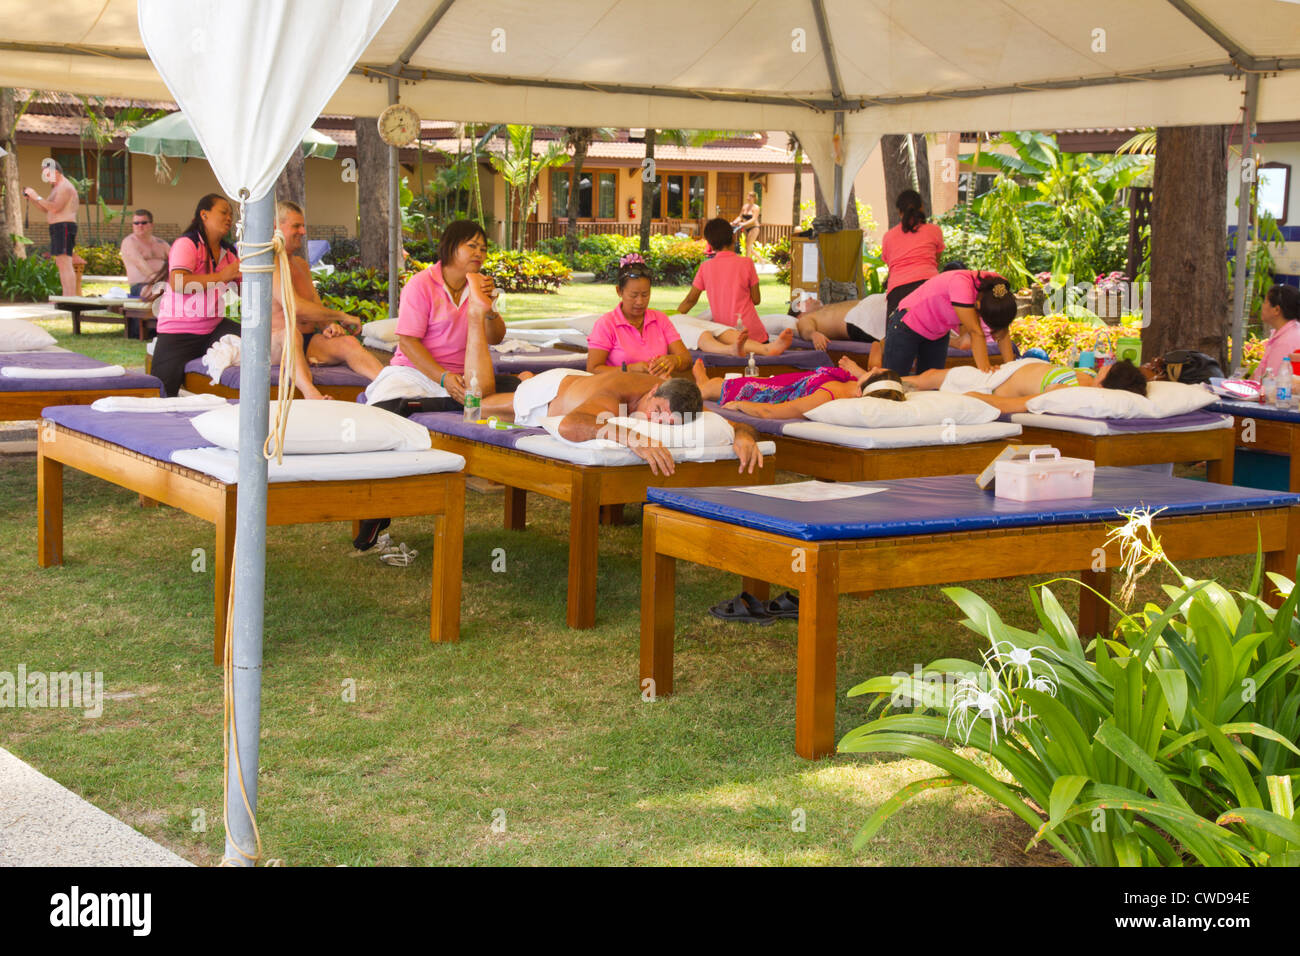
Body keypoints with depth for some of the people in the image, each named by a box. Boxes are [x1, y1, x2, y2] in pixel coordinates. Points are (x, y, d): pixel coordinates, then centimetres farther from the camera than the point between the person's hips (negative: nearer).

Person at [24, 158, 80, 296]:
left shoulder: (65, 187, -11)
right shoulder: (57, 188, 24)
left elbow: (55, 208, -22)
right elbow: (47, 208, 22)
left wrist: (37, 197, -18)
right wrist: (32, 198, 10)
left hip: (64, 227, -11)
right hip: (57, 228, 11)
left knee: (65, 263, -17)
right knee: (60, 264, 10)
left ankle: (72, 298, -22)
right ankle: (66, 297, 12)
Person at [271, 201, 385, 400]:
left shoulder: (301, 264, 21)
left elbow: (316, 308, 20)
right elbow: (295, 307, -21)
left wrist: (328, 325, -5)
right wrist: (342, 316, -13)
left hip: (308, 342, 8)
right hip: (273, 345, -8)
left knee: (348, 342, -21)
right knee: (291, 333, -41)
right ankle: (312, 396, -72)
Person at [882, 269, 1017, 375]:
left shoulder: (998, 287, -19)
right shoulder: (960, 284, -39)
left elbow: (1003, 333, -14)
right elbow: (976, 333, -40)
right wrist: (984, 369, -42)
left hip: (938, 335, 7)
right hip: (907, 324, -7)